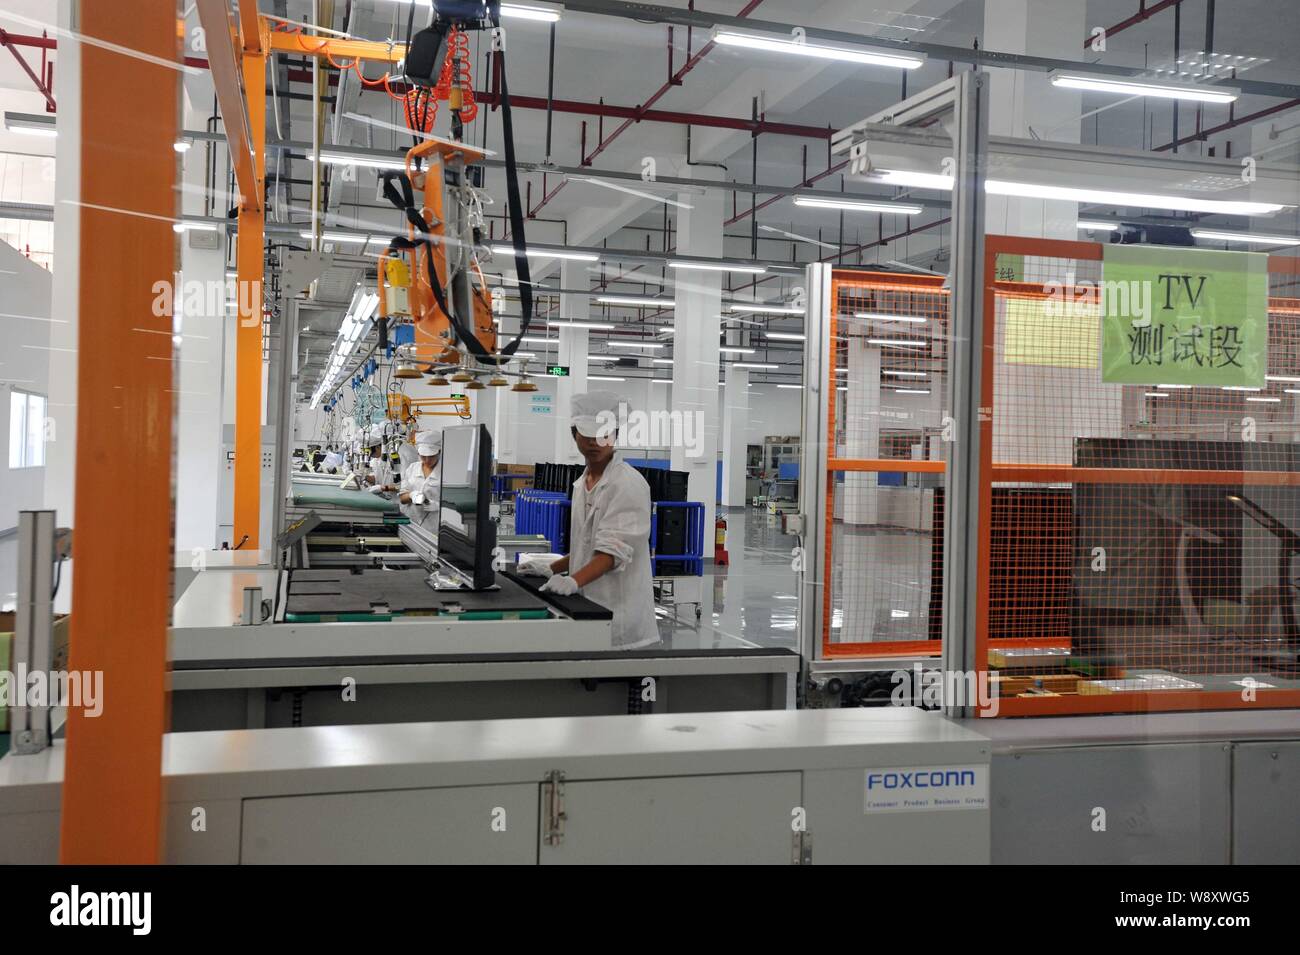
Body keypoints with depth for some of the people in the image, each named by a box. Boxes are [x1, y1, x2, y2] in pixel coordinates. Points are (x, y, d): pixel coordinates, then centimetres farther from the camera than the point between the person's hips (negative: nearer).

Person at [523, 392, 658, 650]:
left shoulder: (628, 484, -11)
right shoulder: (582, 483, 13)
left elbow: (613, 551, -20)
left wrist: (573, 581, -31)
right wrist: (552, 569, 13)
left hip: (617, 611, -7)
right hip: (586, 605, 7)